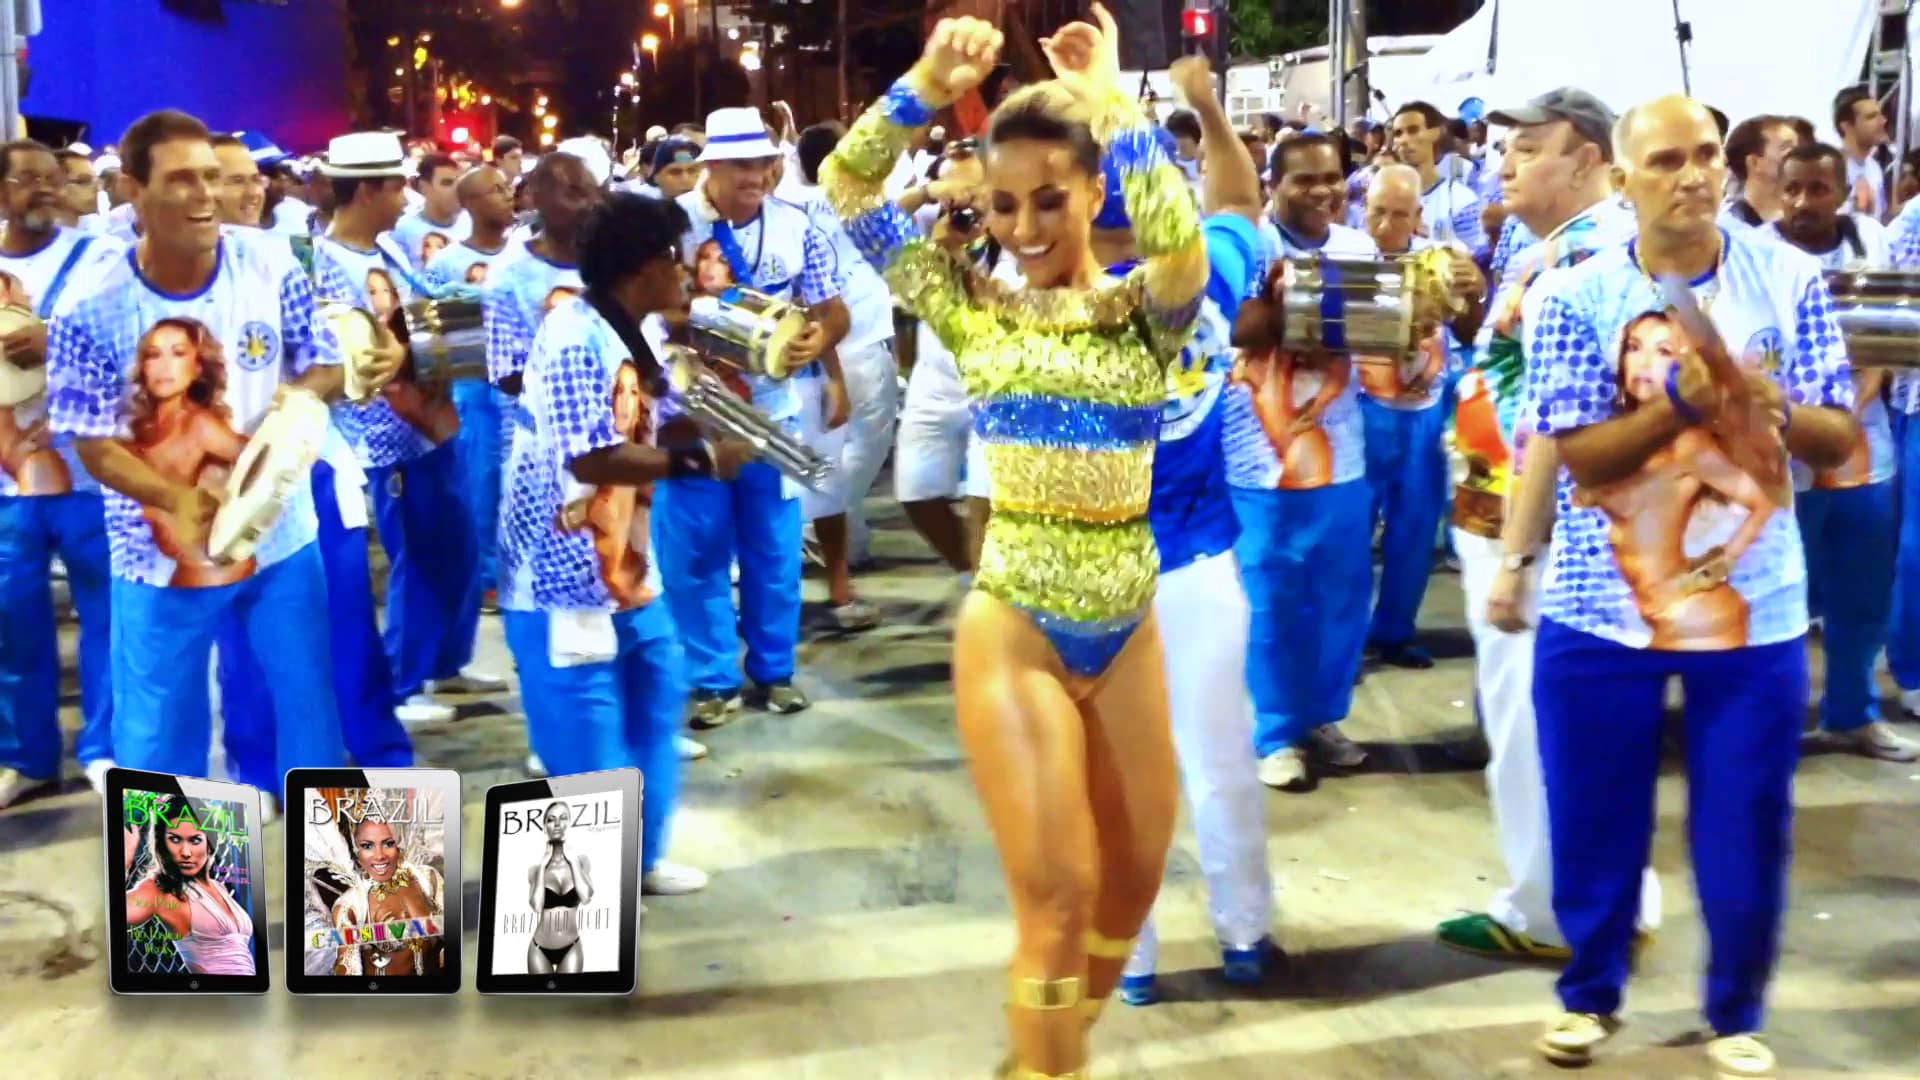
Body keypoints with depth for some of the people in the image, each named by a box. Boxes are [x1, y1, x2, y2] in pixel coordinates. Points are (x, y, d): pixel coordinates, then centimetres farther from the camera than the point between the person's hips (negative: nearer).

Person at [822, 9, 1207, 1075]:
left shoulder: (1142, 310, -2)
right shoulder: (972, 308, -1)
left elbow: (1181, 239, -25)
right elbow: (846, 187, -6)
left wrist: (1109, 97, -18)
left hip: (1127, 629, 3)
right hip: (1013, 629, -2)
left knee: (1134, 875, 16)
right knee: (1054, 895, -1)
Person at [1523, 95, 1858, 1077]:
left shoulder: (1790, 281, -2)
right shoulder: (1574, 298, -7)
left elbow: (1840, 442, -3)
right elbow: (1578, 455, -12)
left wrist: (1776, 410, -24)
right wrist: (1678, 403, -27)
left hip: (1754, 610, 1)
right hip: (1600, 612, 0)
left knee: (1746, 832, 8)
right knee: (1594, 825, 11)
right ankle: (1589, 994, 33)